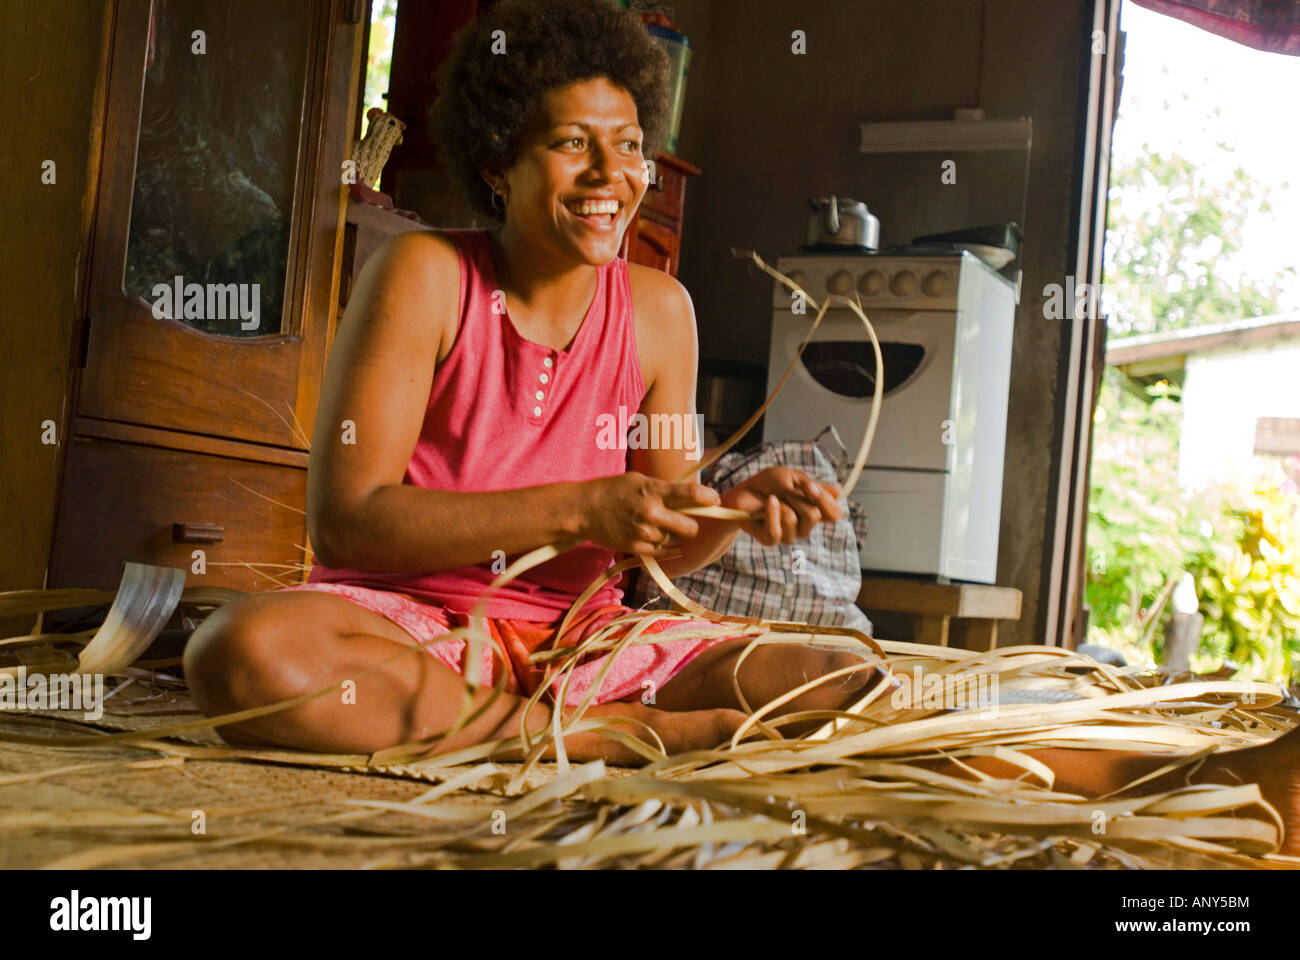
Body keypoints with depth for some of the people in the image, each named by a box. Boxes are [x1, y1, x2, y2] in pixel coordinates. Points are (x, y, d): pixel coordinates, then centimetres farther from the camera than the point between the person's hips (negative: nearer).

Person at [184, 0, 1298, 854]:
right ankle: (656, 740, -30)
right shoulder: (424, 277, -9)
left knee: (830, 681, -21)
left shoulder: (658, 310, 5)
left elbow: (663, 550, 9)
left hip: (579, 633, 3)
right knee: (249, 649, -38)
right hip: (406, 623, -3)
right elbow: (344, 518, -16)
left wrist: (740, 509, -15)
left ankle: (1193, 778, -25)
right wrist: (580, 508, -24)